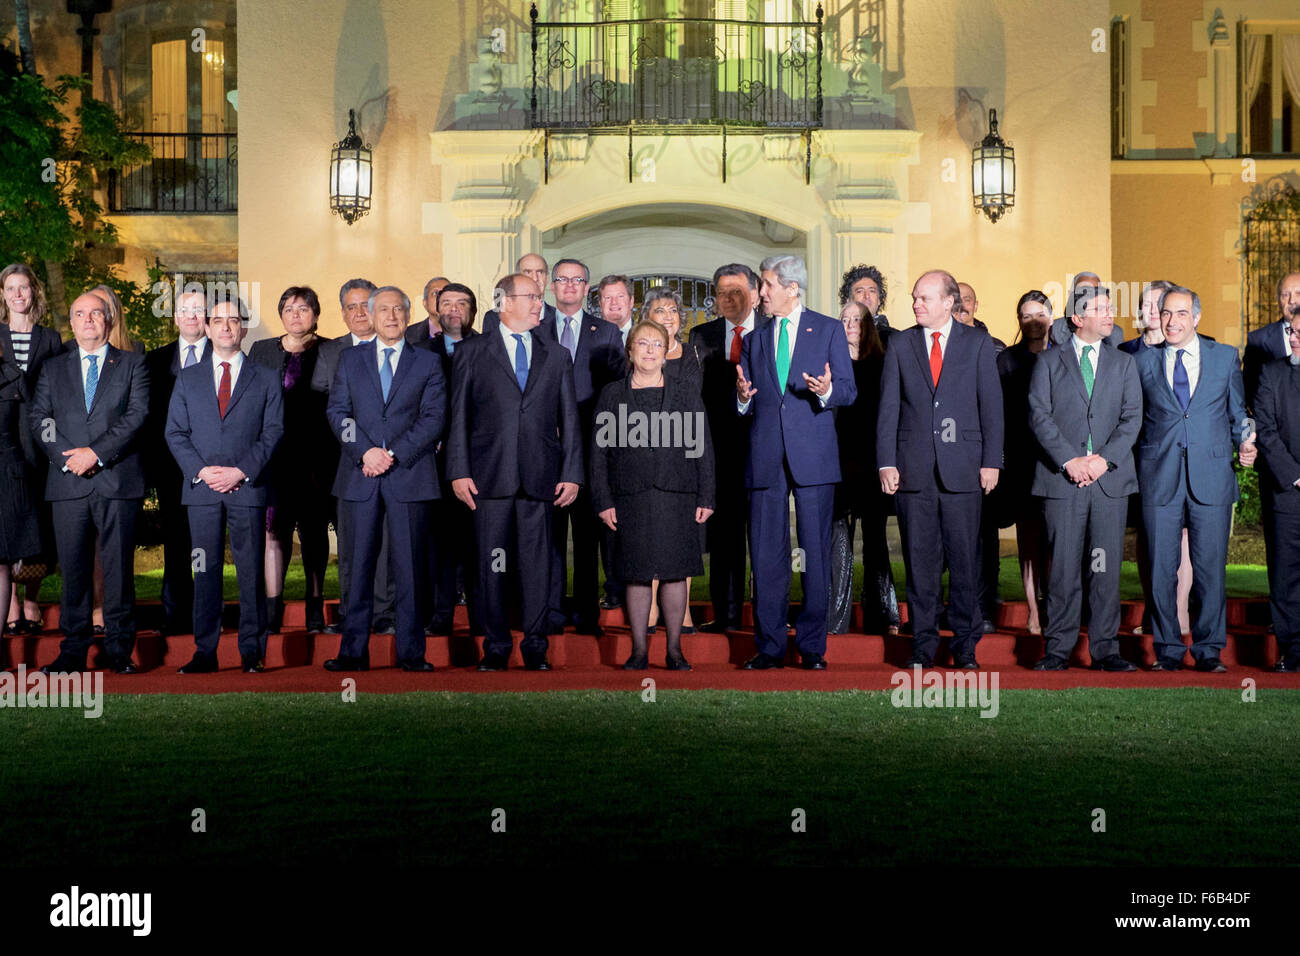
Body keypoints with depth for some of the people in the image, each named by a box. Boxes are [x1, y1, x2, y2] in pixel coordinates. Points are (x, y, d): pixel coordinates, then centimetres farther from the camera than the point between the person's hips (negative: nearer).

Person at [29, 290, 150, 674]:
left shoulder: (132, 364, 10)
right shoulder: (53, 368, 18)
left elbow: (137, 414, -2)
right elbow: (37, 418, 9)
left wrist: (96, 452, -12)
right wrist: (67, 457, -8)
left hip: (118, 481, -2)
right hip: (69, 482, 2)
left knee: (119, 567, -1)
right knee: (73, 568, 2)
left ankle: (119, 649, 7)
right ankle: (73, 650, 8)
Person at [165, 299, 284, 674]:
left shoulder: (266, 379, 10)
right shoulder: (187, 379, 14)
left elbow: (272, 433, 3)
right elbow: (175, 433, 8)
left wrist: (241, 471, -10)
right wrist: (201, 471, -8)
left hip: (248, 488, -1)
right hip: (201, 488, 1)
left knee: (251, 570, -1)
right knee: (205, 571, 2)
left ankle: (252, 651, 4)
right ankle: (205, 652, 5)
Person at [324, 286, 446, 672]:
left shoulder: (428, 362, 9)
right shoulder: (350, 359, 14)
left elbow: (434, 417, 1)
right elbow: (337, 411, 7)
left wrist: (394, 454, -10)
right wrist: (365, 451, -9)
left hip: (409, 474, -1)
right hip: (360, 475, 1)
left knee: (410, 565, -1)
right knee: (358, 563, 2)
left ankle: (411, 651, 5)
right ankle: (354, 651, 6)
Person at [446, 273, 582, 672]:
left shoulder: (556, 355, 14)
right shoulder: (472, 351, 7)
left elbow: (569, 420, 12)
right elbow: (459, 416, 4)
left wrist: (571, 473, 3)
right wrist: (459, 471, -5)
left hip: (541, 477, 1)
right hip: (490, 475, -1)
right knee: (492, 563, 3)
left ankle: (535, 647, 11)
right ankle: (496, 646, 12)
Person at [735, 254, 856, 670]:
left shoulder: (829, 330, 6)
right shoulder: (754, 339, 16)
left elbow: (849, 389, 2)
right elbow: (746, 404, 15)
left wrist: (826, 391, -20)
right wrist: (743, 398, -8)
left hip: (813, 454, -3)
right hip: (766, 456, 3)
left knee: (815, 553, 0)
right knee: (766, 554, 3)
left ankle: (813, 647, 8)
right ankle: (770, 647, 10)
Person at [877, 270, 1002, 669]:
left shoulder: (978, 343, 6)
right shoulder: (900, 344, 9)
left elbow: (991, 405, 4)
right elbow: (888, 407, 6)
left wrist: (991, 462, -3)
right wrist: (886, 463, -2)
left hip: (962, 469, -1)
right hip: (913, 468, 1)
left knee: (964, 558, 2)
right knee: (920, 561, 3)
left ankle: (965, 643, 12)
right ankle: (924, 643, 12)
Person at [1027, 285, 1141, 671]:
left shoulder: (1124, 363, 13)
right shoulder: (1049, 362, 8)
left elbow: (1132, 417, 5)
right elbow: (1039, 415, -1)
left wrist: (1104, 459, -10)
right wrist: (1069, 460, -12)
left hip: (1111, 479, 2)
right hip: (1061, 479, -1)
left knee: (1106, 567, 1)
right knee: (1063, 567, -1)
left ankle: (1105, 649, 7)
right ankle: (1059, 649, 7)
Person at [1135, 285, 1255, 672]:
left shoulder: (1225, 357, 9)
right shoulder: (1143, 361, 10)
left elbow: (1237, 411, 14)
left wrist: (1245, 441, -4)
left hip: (1211, 476, 0)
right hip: (1160, 477, 0)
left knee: (1211, 567, 2)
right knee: (1161, 569, 2)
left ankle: (1208, 650, 12)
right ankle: (1168, 649, 13)